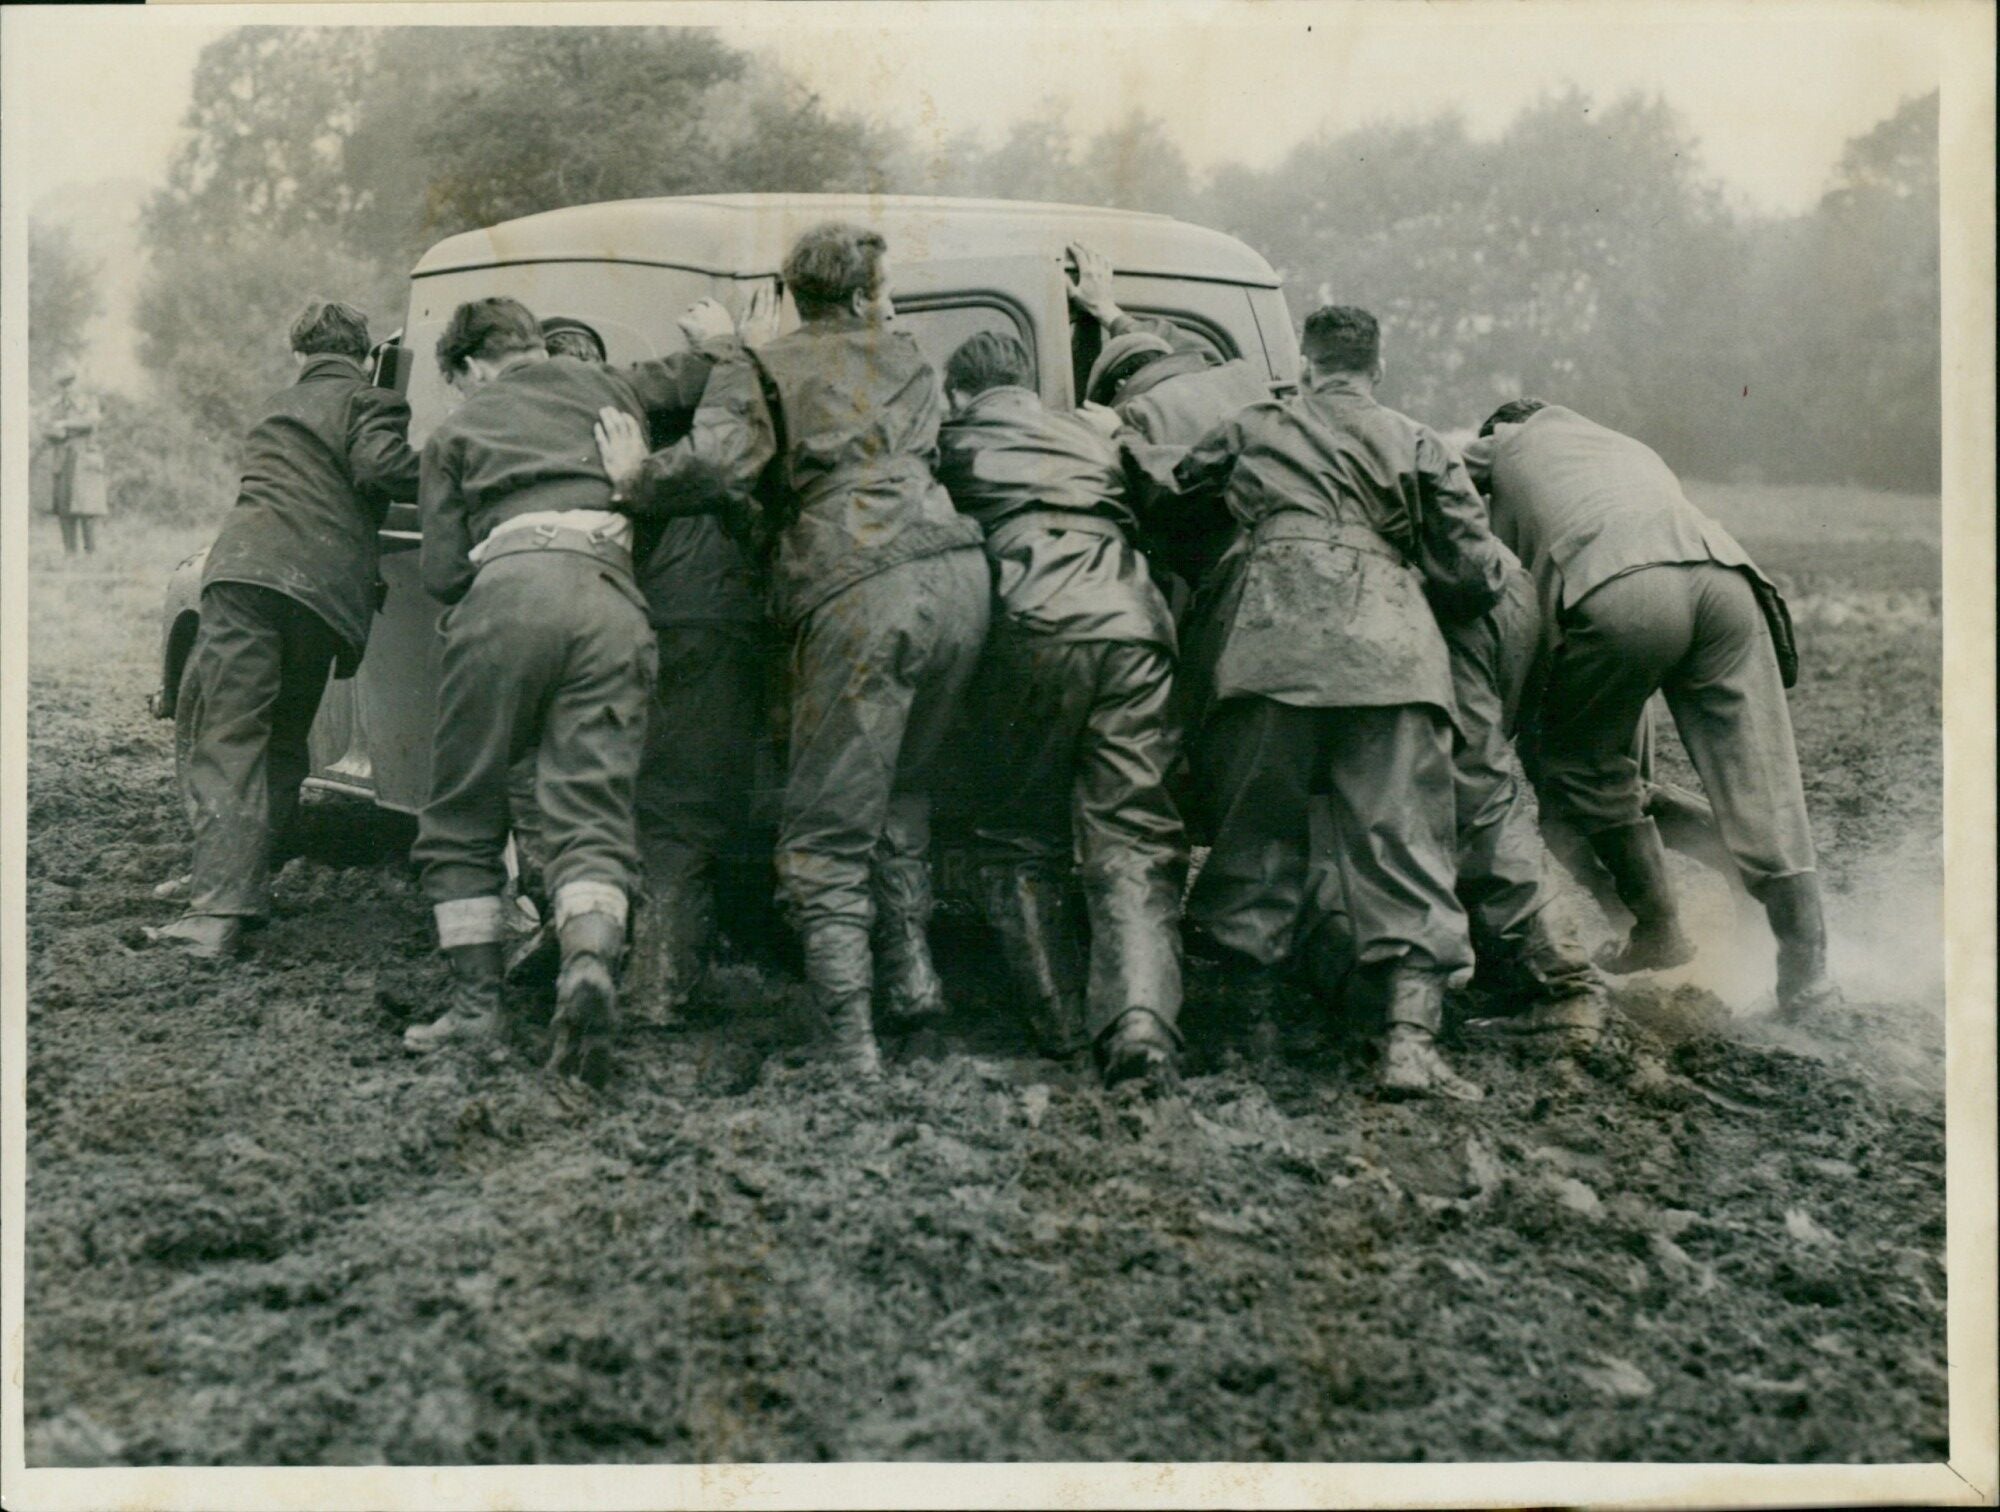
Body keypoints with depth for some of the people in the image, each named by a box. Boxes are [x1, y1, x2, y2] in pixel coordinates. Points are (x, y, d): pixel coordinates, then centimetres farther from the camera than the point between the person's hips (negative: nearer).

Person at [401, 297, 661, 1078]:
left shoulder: (456, 431, 20)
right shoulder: (604, 386, 27)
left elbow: (441, 574, 13)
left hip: (512, 589, -2)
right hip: (614, 596, 2)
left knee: (462, 816, 11)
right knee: (592, 814, -3)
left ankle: (476, 996, 6)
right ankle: (590, 963, -29)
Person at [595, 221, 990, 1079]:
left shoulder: (756, 368, 9)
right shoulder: (907, 362, 25)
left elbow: (716, 463, -8)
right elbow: (925, 454, 16)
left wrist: (637, 481, 10)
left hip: (860, 597, -5)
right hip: (958, 574, 5)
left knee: (826, 836, 0)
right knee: (898, 787, 25)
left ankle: (851, 1047, -7)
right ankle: (911, 973, 20)